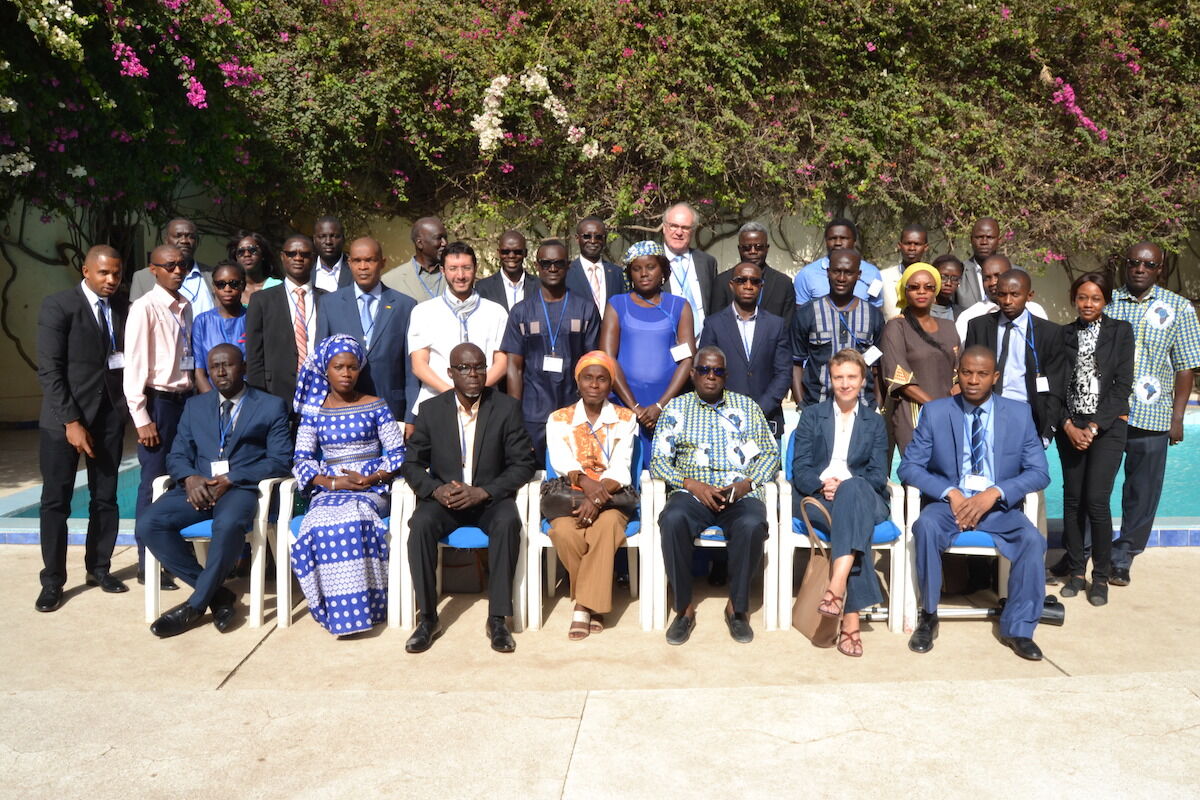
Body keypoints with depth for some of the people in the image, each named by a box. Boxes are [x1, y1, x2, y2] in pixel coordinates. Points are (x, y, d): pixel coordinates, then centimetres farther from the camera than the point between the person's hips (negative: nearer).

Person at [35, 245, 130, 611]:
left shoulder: (123, 307, 5)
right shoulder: (57, 306, -7)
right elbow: (49, 371, -12)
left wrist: (123, 357, -8)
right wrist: (71, 422, -16)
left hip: (110, 415, 4)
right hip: (64, 418, -4)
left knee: (105, 497, 10)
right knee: (56, 500, 3)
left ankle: (99, 567, 24)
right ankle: (53, 580, 13)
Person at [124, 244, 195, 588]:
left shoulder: (185, 307, 10)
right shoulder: (145, 308, -10)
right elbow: (134, 366, -12)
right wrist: (142, 418, -14)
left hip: (185, 399, 6)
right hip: (159, 402, -6)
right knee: (154, 483, 1)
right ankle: (147, 566, 13)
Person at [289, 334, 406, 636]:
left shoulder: (375, 407, 7)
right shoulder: (313, 412, 12)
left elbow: (397, 453, 3)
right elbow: (301, 461, 5)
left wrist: (373, 479, -14)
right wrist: (334, 482, -12)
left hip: (372, 489, -2)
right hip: (328, 491, 2)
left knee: (352, 520, -35)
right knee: (322, 523, -33)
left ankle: (350, 608, -23)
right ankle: (347, 610, -23)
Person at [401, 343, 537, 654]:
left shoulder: (507, 407, -3)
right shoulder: (431, 409, 2)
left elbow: (523, 465, -5)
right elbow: (412, 463, 5)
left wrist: (482, 492, -18)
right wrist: (436, 489, -16)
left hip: (490, 498, -1)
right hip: (444, 498, 1)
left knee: (508, 521, -33)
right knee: (420, 524, -29)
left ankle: (497, 619, -24)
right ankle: (428, 618, -17)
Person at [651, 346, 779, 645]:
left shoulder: (746, 406, 16)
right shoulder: (676, 408, 13)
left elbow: (770, 453, 12)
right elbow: (659, 460, 6)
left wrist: (747, 483, -7)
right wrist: (692, 485, -11)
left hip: (740, 494, 0)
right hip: (692, 493, 0)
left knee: (752, 524, -34)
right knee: (672, 520, -34)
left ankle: (738, 606, -14)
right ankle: (684, 606, -18)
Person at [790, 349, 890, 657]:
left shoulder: (874, 422, 19)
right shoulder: (812, 416, 16)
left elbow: (879, 476, 5)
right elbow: (800, 469, 4)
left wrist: (844, 485, -15)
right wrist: (821, 485, -19)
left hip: (863, 497, 1)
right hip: (816, 498, -1)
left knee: (851, 489, -38)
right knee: (855, 523, -35)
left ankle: (836, 586, -52)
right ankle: (851, 616, -45)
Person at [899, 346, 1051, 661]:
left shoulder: (1019, 414, 3)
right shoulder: (935, 412, 0)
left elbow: (1039, 472, 0)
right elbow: (909, 467, -2)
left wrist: (995, 493, -18)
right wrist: (951, 493, -19)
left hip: (999, 507, 1)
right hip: (948, 503, -1)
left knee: (1033, 539, -27)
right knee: (926, 526, -33)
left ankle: (1017, 629, -8)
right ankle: (928, 617, -15)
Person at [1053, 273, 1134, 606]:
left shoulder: (1120, 331, 2)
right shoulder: (1063, 334, 7)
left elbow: (1123, 384, -3)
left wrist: (1094, 427, -9)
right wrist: (1068, 426, -7)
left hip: (1107, 426, -2)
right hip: (1071, 426, 2)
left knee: (1096, 499, -9)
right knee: (1073, 499, 4)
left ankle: (1101, 577, 4)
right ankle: (1075, 572, 14)